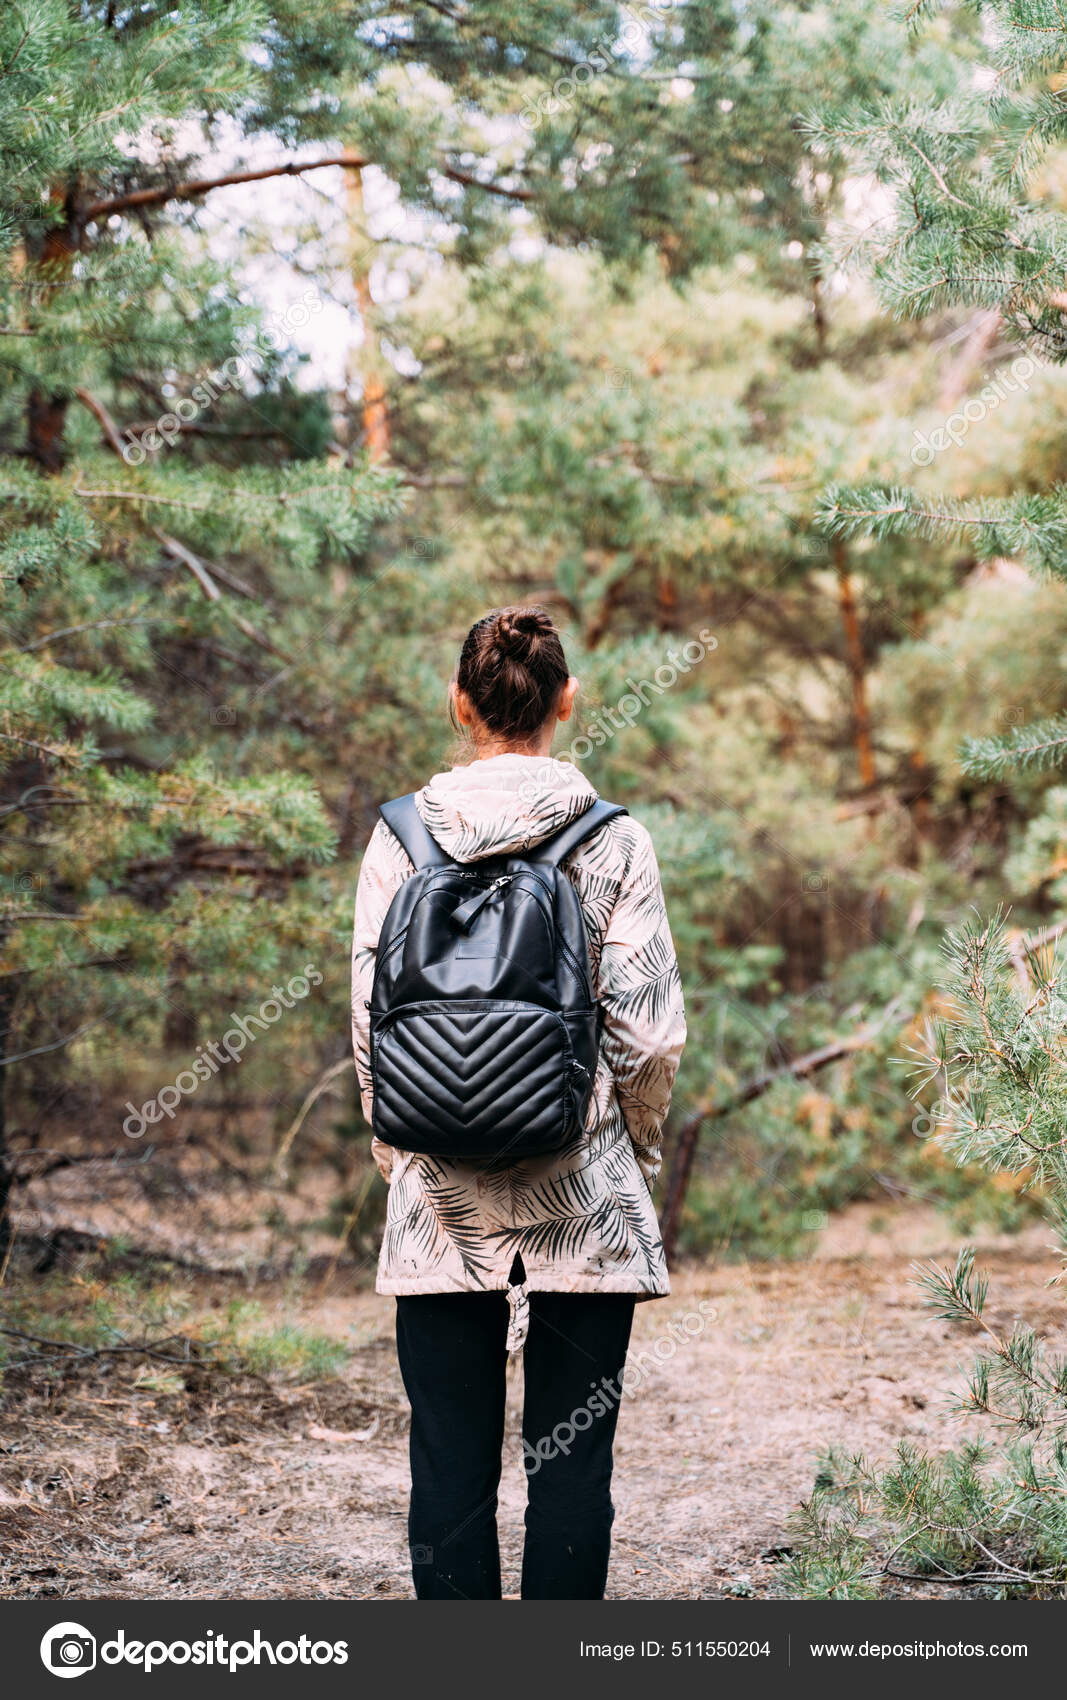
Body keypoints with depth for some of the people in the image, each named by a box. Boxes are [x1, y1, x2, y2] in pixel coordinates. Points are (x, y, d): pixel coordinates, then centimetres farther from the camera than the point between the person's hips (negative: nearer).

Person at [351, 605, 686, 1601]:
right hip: (586, 1200, -1)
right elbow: (648, 1032, -5)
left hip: (441, 1195, 1)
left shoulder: (402, 836, -2)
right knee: (572, 1459, 6)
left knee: (450, 1457, 8)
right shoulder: (614, 841, -5)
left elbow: (369, 1025, -1)